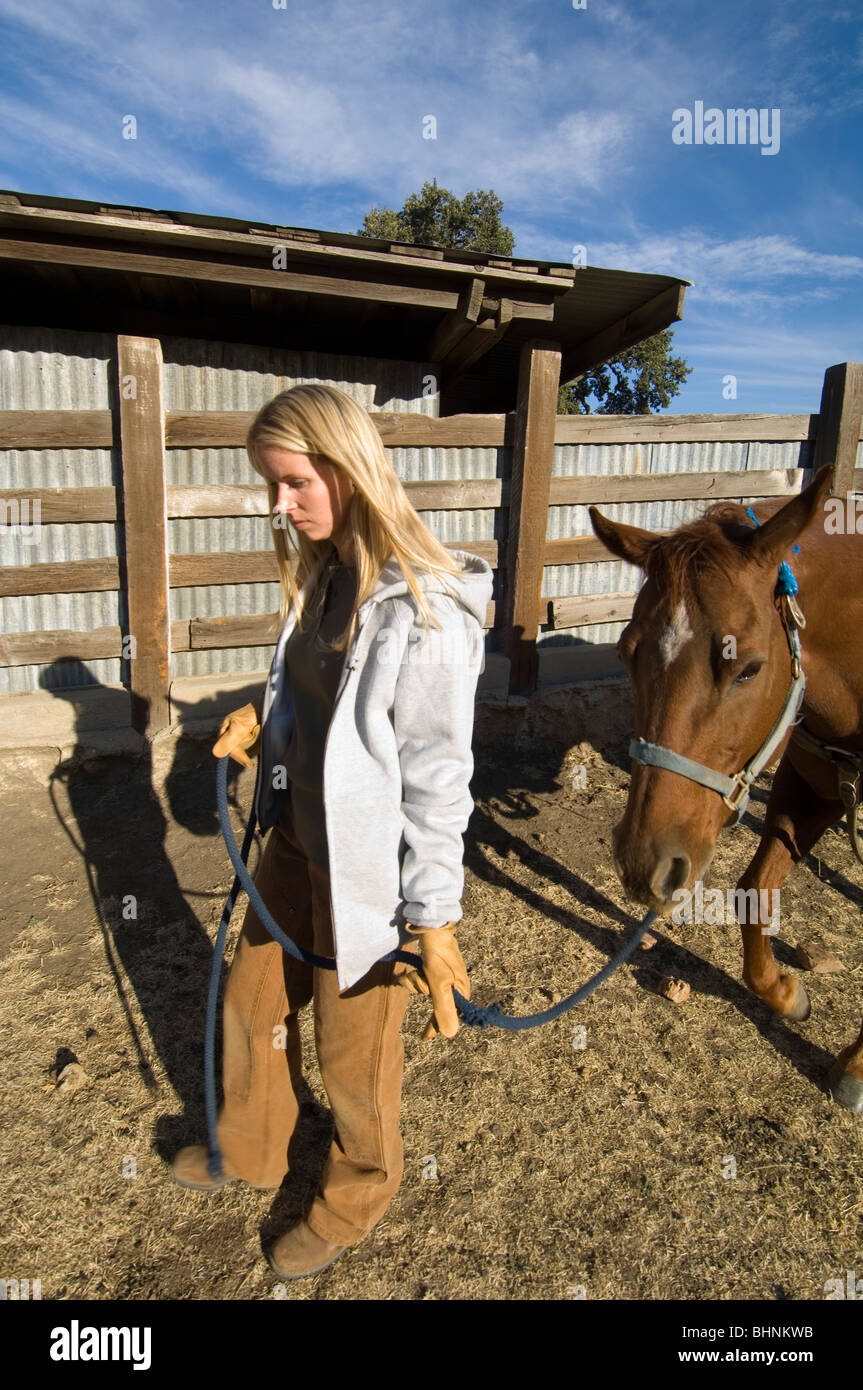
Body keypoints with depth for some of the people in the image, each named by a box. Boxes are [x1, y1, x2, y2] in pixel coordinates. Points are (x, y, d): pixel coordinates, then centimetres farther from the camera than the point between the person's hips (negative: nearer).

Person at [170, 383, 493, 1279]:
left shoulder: (423, 609, -25)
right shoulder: (322, 573, 1)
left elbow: (437, 775, -22)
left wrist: (434, 917, -17)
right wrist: (262, 717, -2)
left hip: (366, 867, -8)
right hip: (296, 842, 8)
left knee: (352, 1046, 16)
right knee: (251, 1001, 26)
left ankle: (359, 1192, 48)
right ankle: (250, 1149, 56)